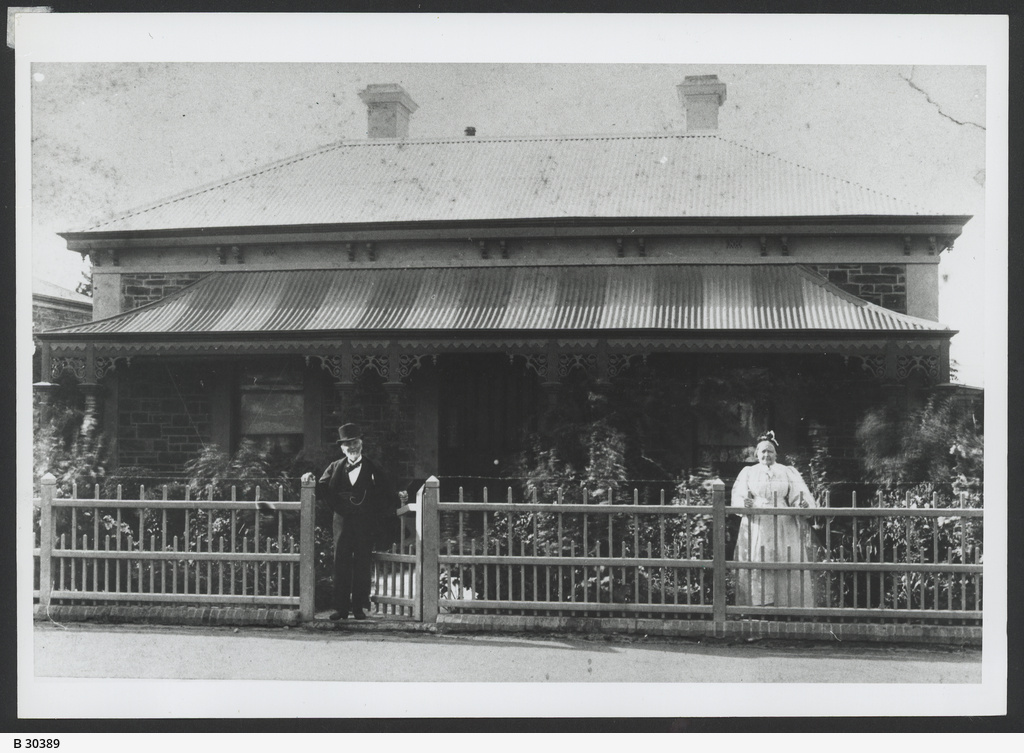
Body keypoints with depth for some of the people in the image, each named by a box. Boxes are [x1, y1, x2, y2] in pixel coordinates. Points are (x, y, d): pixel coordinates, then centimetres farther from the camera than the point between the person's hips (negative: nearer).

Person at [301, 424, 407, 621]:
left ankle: (359, 608, 7)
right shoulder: (335, 468, 11)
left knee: (362, 565, 1)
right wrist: (311, 481, -13)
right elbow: (322, 490, 4)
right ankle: (341, 608, 4)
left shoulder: (373, 469, 6)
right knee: (341, 564, 0)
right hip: (342, 521, 1)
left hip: (365, 523, -1)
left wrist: (398, 498, -13)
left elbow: (386, 492, 4)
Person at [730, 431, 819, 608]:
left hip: (784, 528, 1)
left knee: (786, 570, -6)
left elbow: (799, 496, 3)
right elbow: (738, 497, 1)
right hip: (756, 527, -1)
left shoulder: (788, 472, 15)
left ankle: (785, 605, -3)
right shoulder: (748, 472, 13)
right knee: (757, 568, -7)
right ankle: (758, 605, -4)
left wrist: (803, 505, -21)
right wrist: (745, 503, -22)